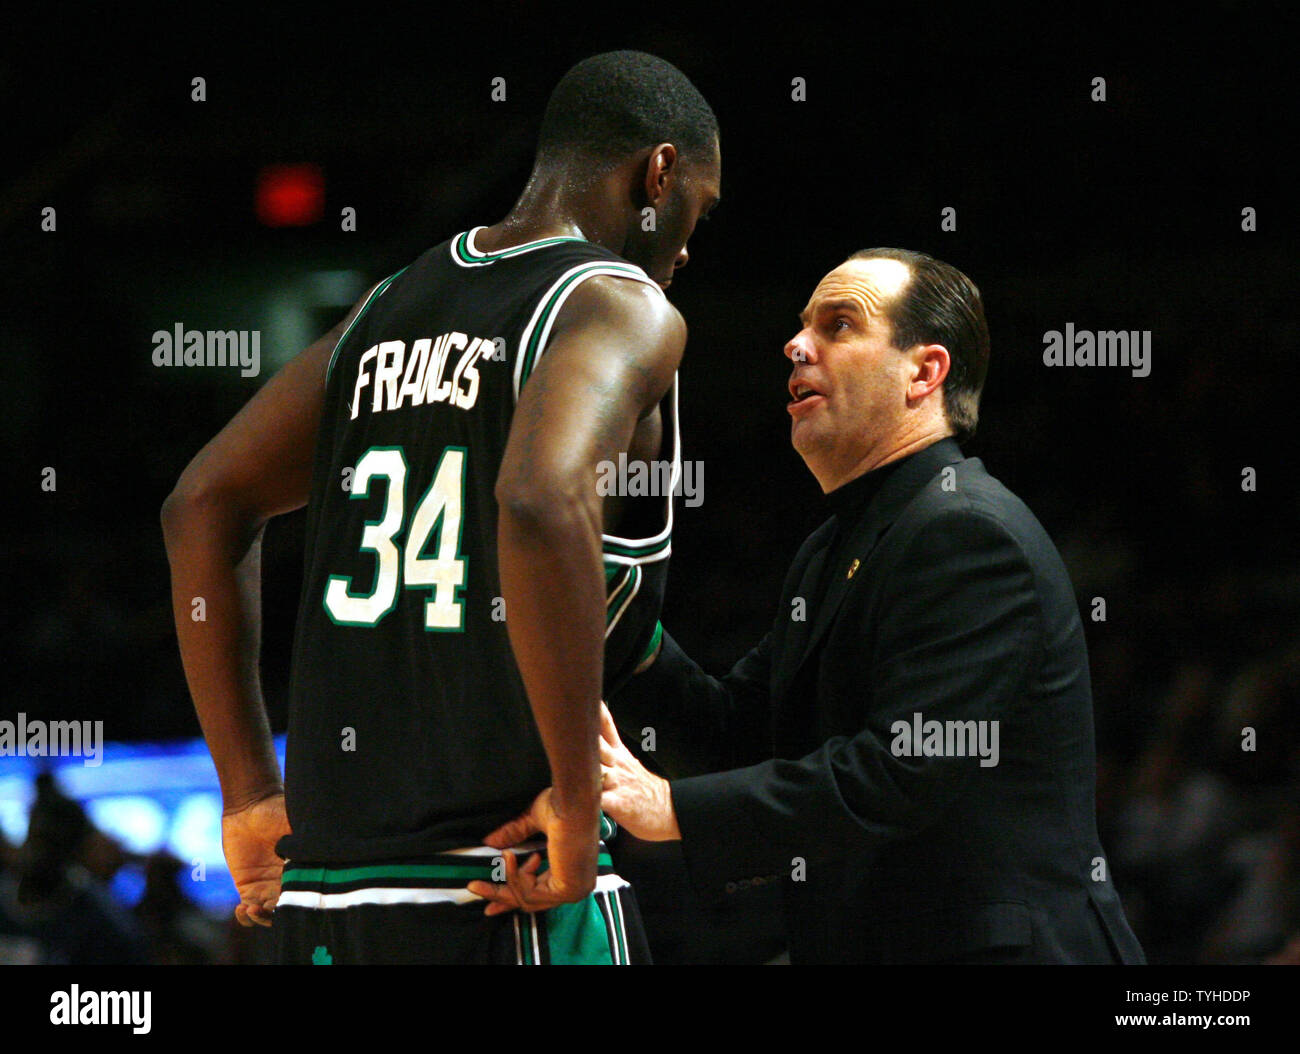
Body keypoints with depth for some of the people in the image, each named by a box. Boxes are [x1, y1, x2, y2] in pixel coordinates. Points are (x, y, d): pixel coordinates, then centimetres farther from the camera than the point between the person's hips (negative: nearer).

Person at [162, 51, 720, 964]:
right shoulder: (623, 307, -6)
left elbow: (203, 506, 21)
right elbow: (541, 502, -26)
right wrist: (580, 800, -20)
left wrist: (250, 791, 21)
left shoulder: (393, 308, 17)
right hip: (503, 890, -7)